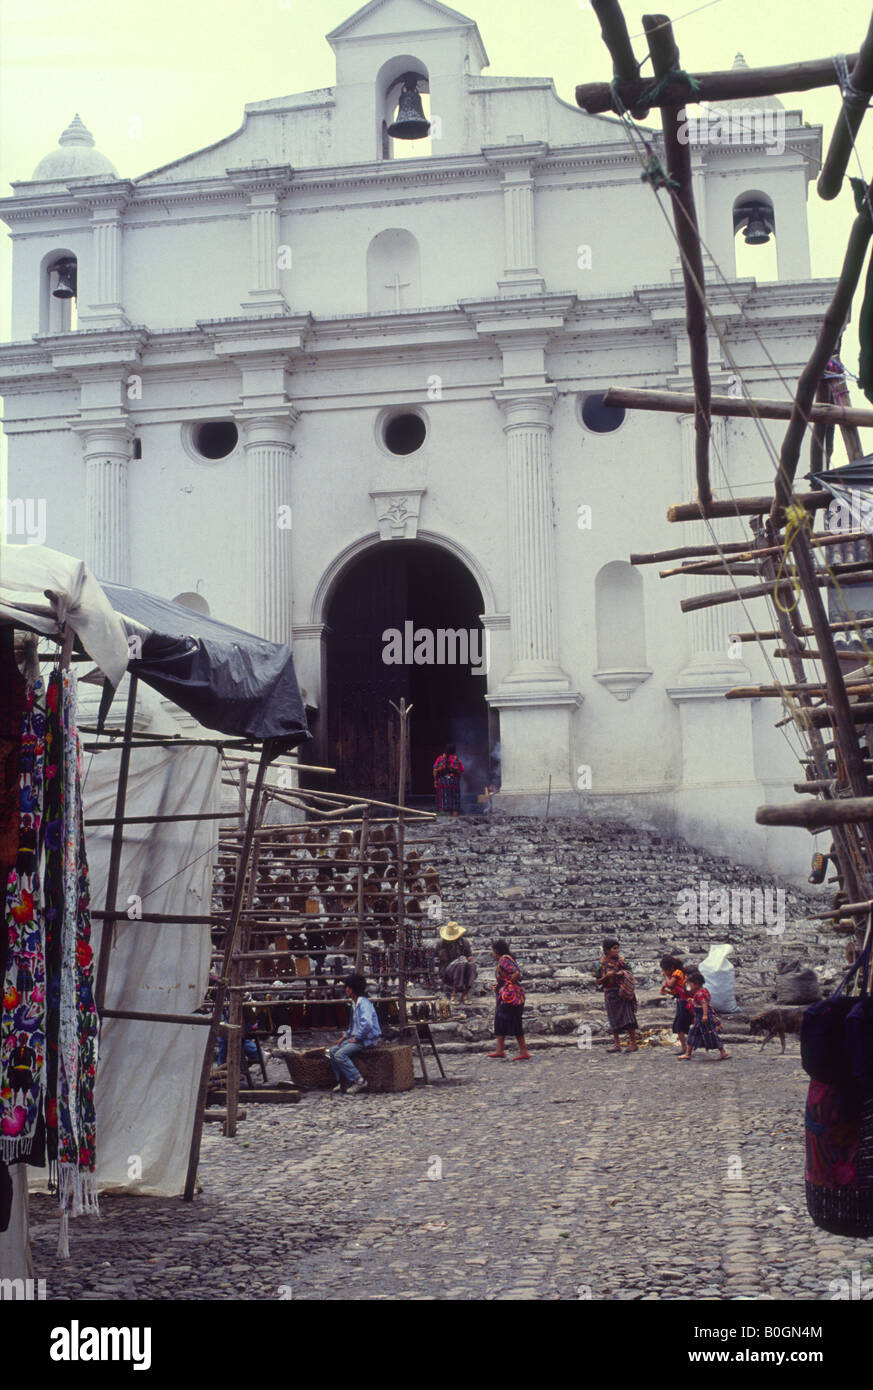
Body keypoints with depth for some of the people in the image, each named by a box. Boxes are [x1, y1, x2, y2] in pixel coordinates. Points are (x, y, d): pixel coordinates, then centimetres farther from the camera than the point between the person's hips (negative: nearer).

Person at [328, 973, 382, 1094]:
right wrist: (345, 1036, 14)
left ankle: (359, 1081, -18)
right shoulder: (355, 1003, 16)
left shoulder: (363, 1003, -18)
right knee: (333, 1051, 8)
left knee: (340, 1055, -23)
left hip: (367, 1039, -11)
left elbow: (367, 1024, -31)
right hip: (357, 1038, 11)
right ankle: (342, 1081, 8)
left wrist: (356, 1038, -21)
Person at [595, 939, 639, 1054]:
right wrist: (606, 976, -16)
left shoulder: (621, 960, -1)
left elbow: (629, 974, 4)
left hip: (623, 993, -2)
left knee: (628, 1016, -10)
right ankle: (616, 1044, 12)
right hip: (610, 994, 2)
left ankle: (633, 1043, -7)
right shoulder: (602, 963, 1)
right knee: (614, 1019, 5)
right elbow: (598, 982, 2)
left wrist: (623, 973, -17)